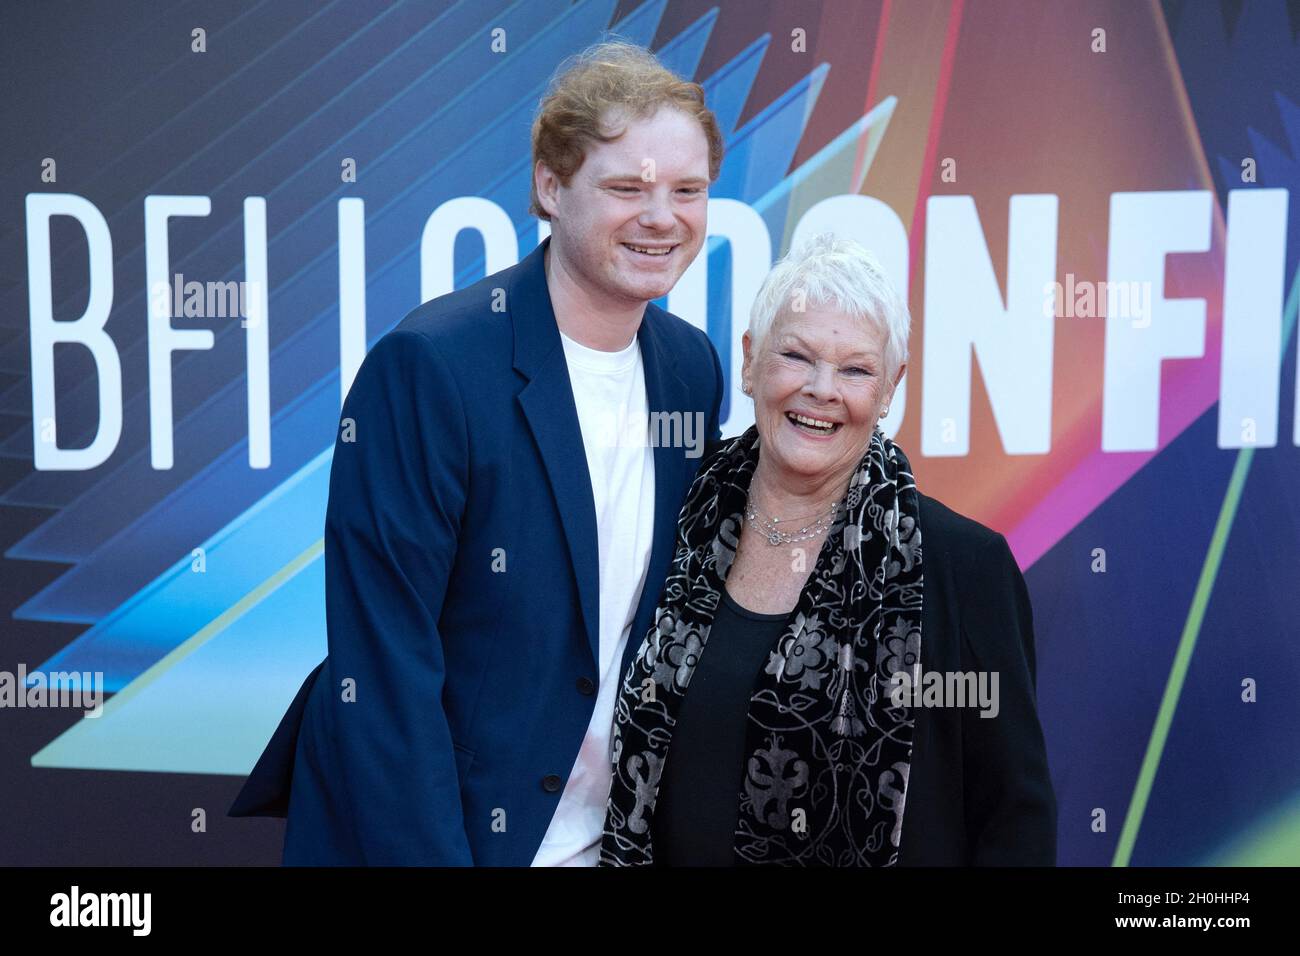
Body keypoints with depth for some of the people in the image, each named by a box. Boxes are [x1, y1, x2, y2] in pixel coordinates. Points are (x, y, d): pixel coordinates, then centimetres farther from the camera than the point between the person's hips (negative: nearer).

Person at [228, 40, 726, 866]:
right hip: (409, 831, -5)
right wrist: (430, 854, -19)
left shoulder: (693, 367, -1)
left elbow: (680, 614, 8)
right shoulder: (428, 364, -19)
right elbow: (383, 668, -19)